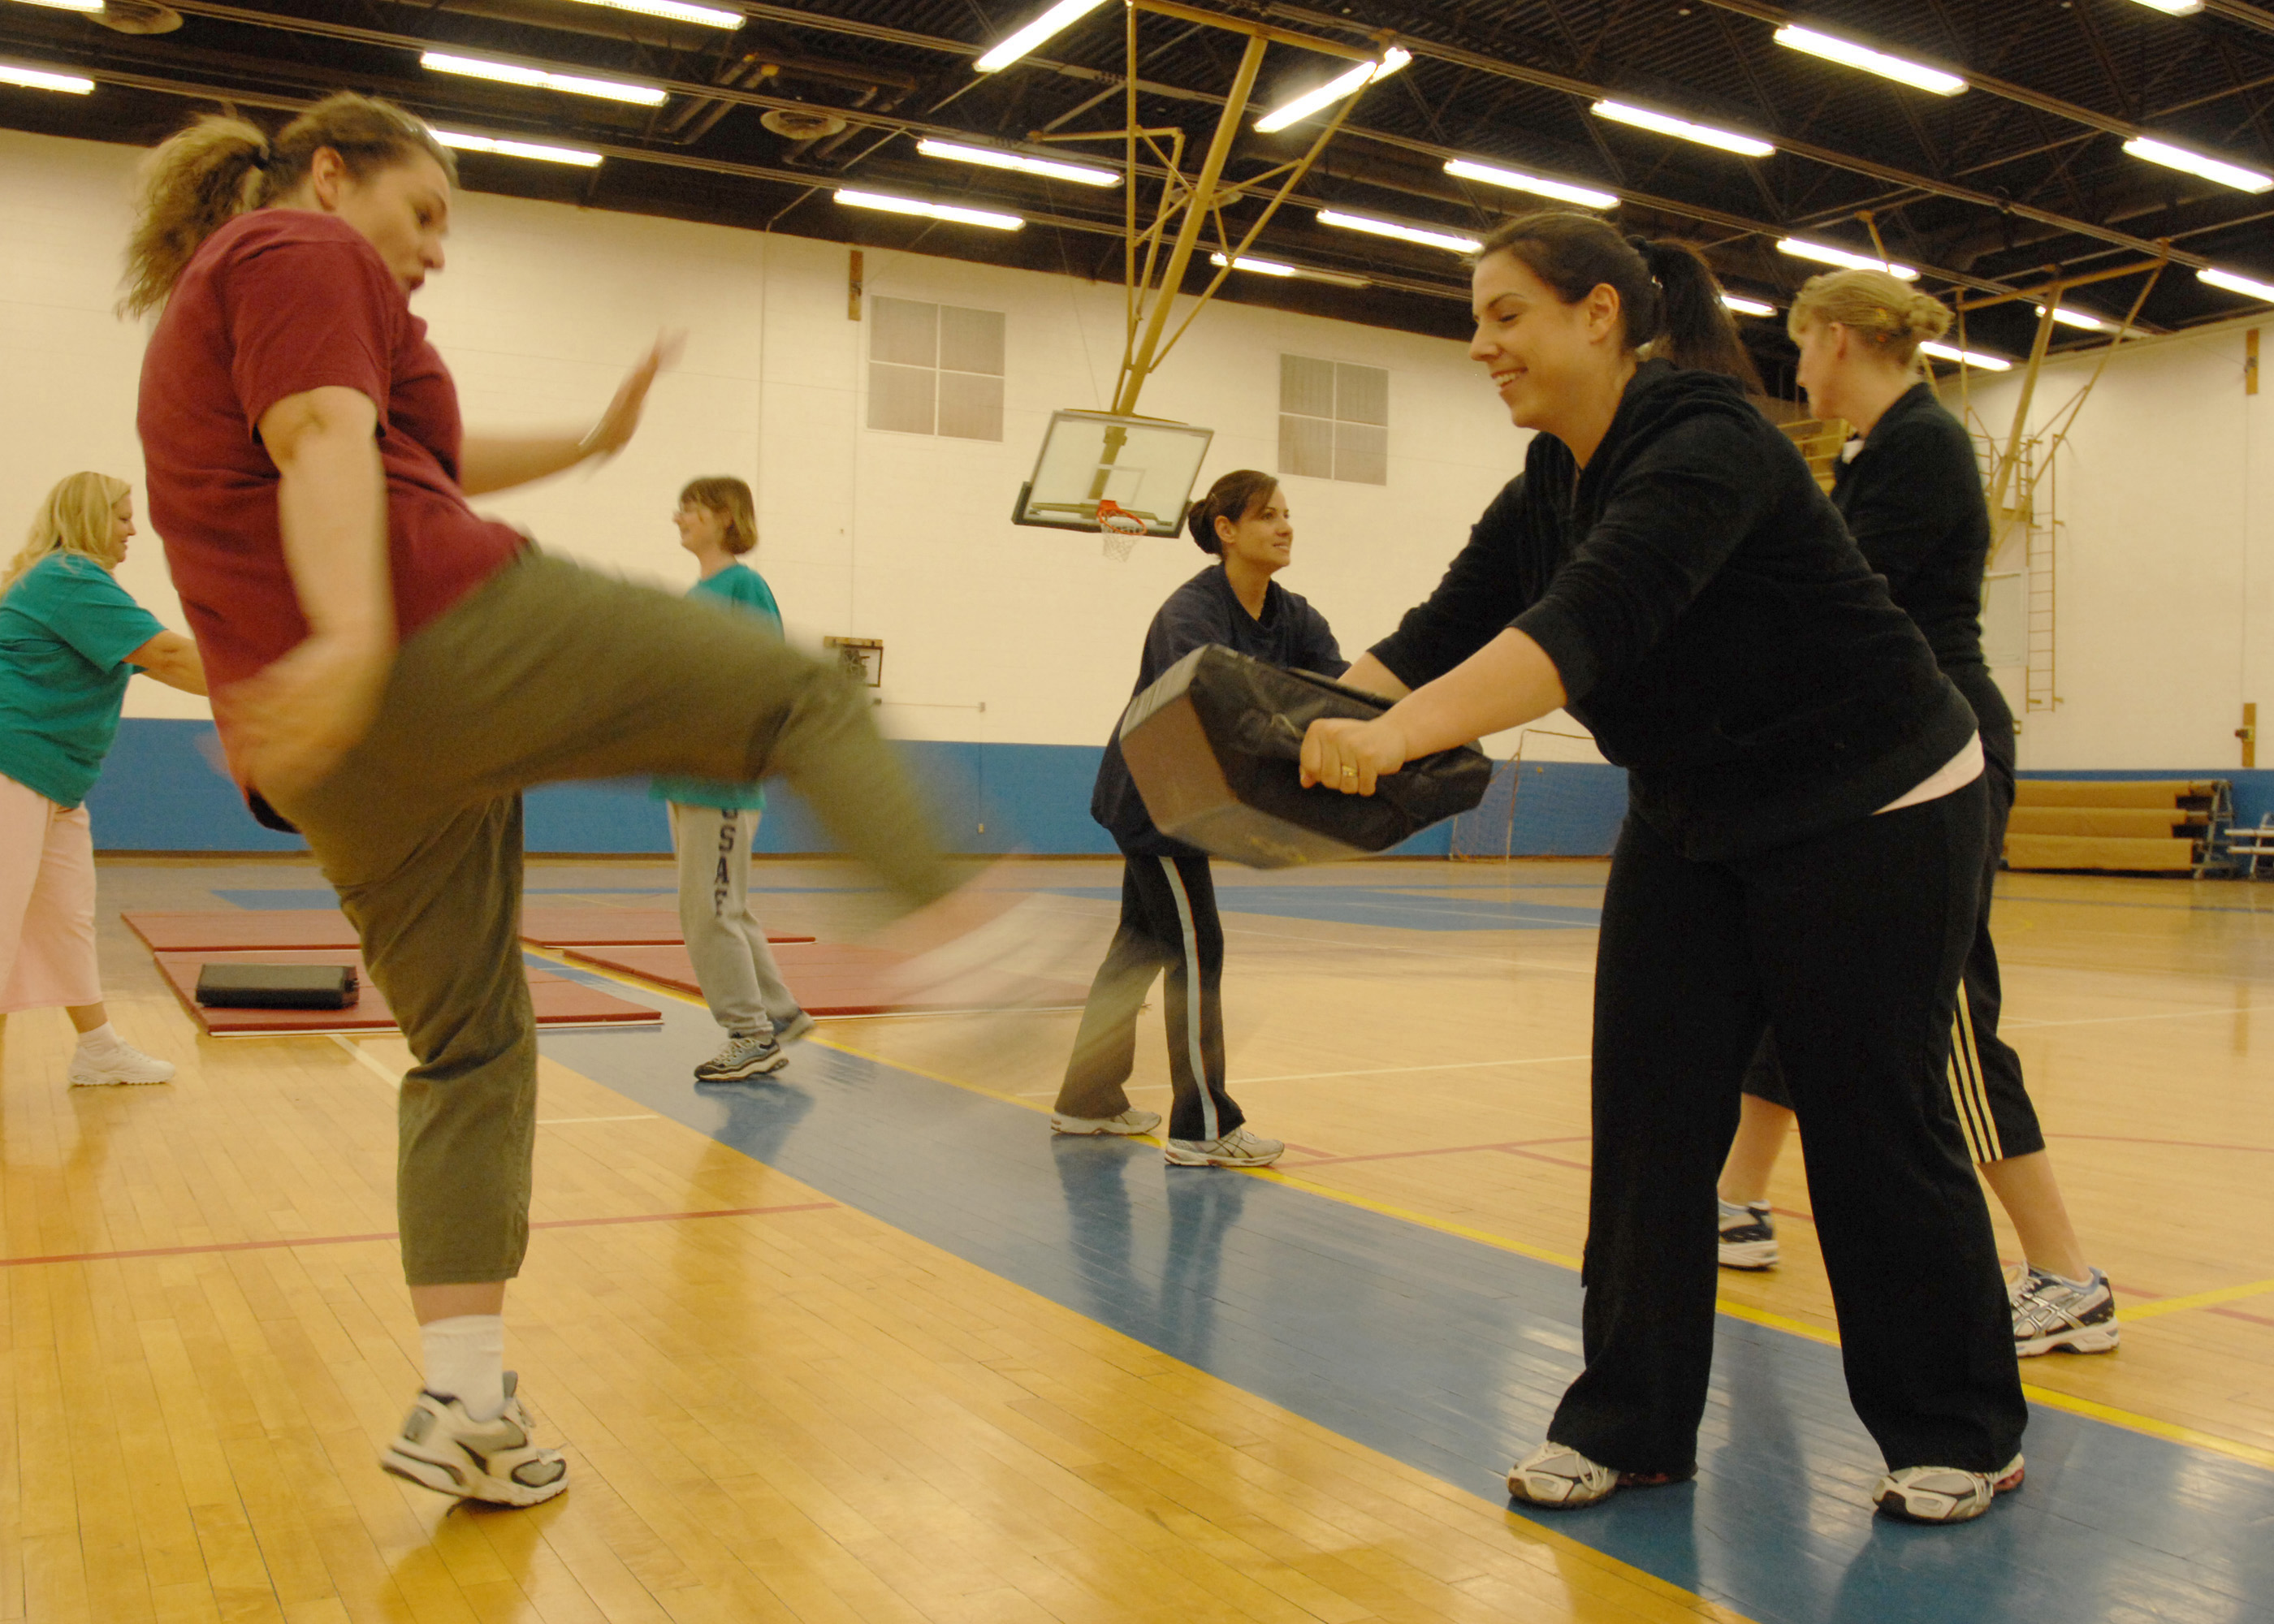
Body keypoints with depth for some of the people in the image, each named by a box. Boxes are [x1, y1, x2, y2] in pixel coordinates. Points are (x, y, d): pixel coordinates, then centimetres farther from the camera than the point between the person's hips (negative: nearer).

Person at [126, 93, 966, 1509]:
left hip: (341, 758, 9)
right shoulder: (304, 253, 4)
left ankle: (465, 1402, 6)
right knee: (800, 692, -1)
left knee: (471, 1047, 11)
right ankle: (957, 933, -20)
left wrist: (590, 440, 43)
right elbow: (326, 443, -16)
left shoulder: (208, 308, 33)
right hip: (452, 643, -9)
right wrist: (353, 634, -30)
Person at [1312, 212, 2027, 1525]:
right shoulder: (1551, 489, 2)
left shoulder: (1704, 445, -25)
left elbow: (1590, 623, -41)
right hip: (1692, 825, 8)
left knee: (1878, 1128, 1)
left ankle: (1963, 1436, 20)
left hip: (1874, 814, -7)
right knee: (1648, 1121, 2)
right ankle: (1631, 1423, 13)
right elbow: (1444, 628, -7)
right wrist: (1314, 720, -23)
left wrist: (1401, 735, -53)